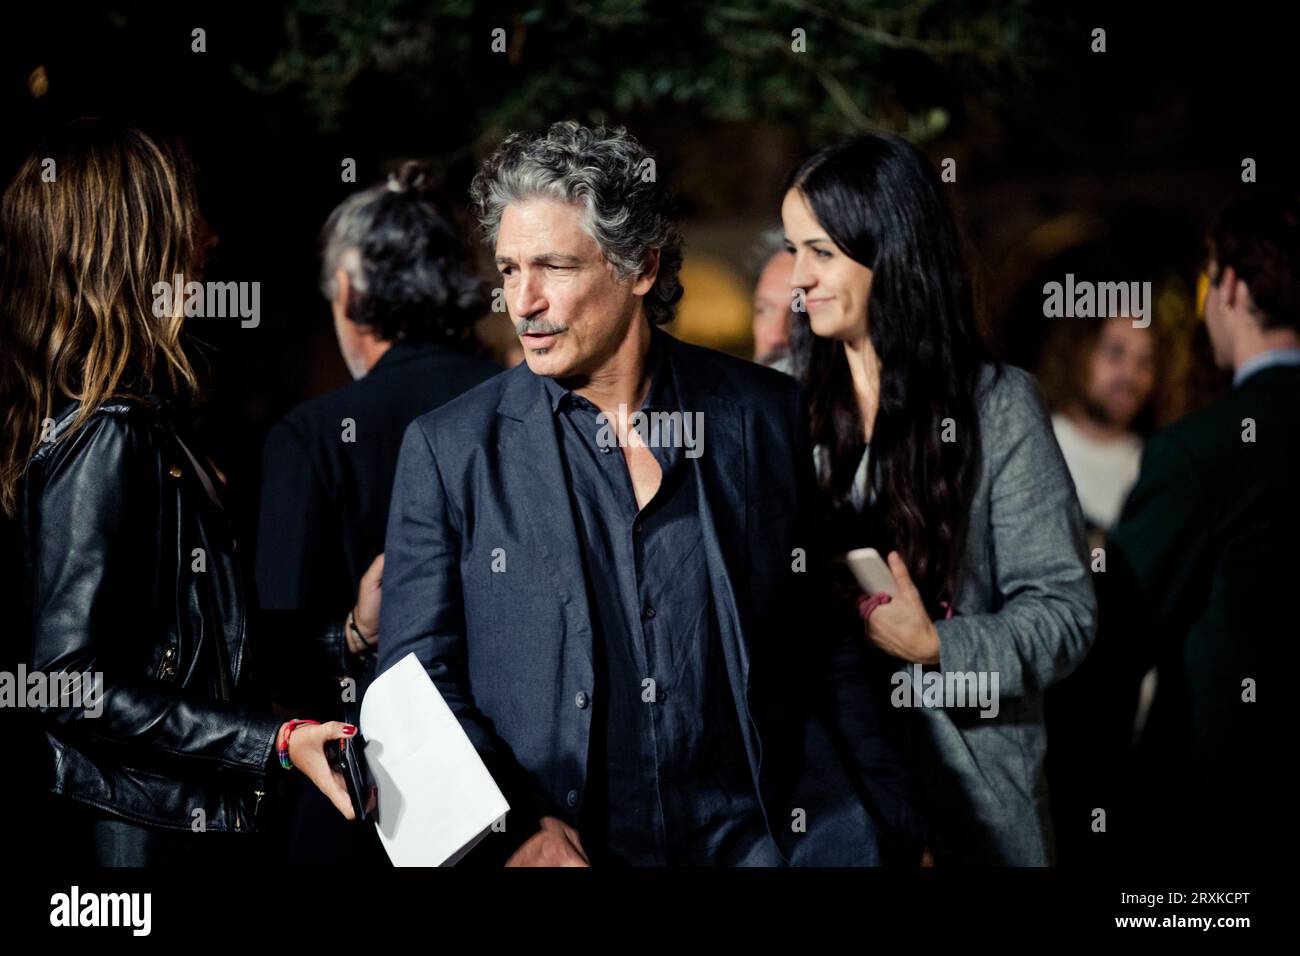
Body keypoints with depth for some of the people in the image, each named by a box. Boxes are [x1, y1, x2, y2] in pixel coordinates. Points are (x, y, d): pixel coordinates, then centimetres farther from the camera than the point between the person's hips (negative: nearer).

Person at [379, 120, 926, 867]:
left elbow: (830, 646, 13)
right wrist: (512, 827, -11)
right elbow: (418, 676, 2)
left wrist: (893, 828, 10)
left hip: (747, 834, -1)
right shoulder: (448, 449, 4)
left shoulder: (763, 417, 8)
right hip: (560, 848, 1)